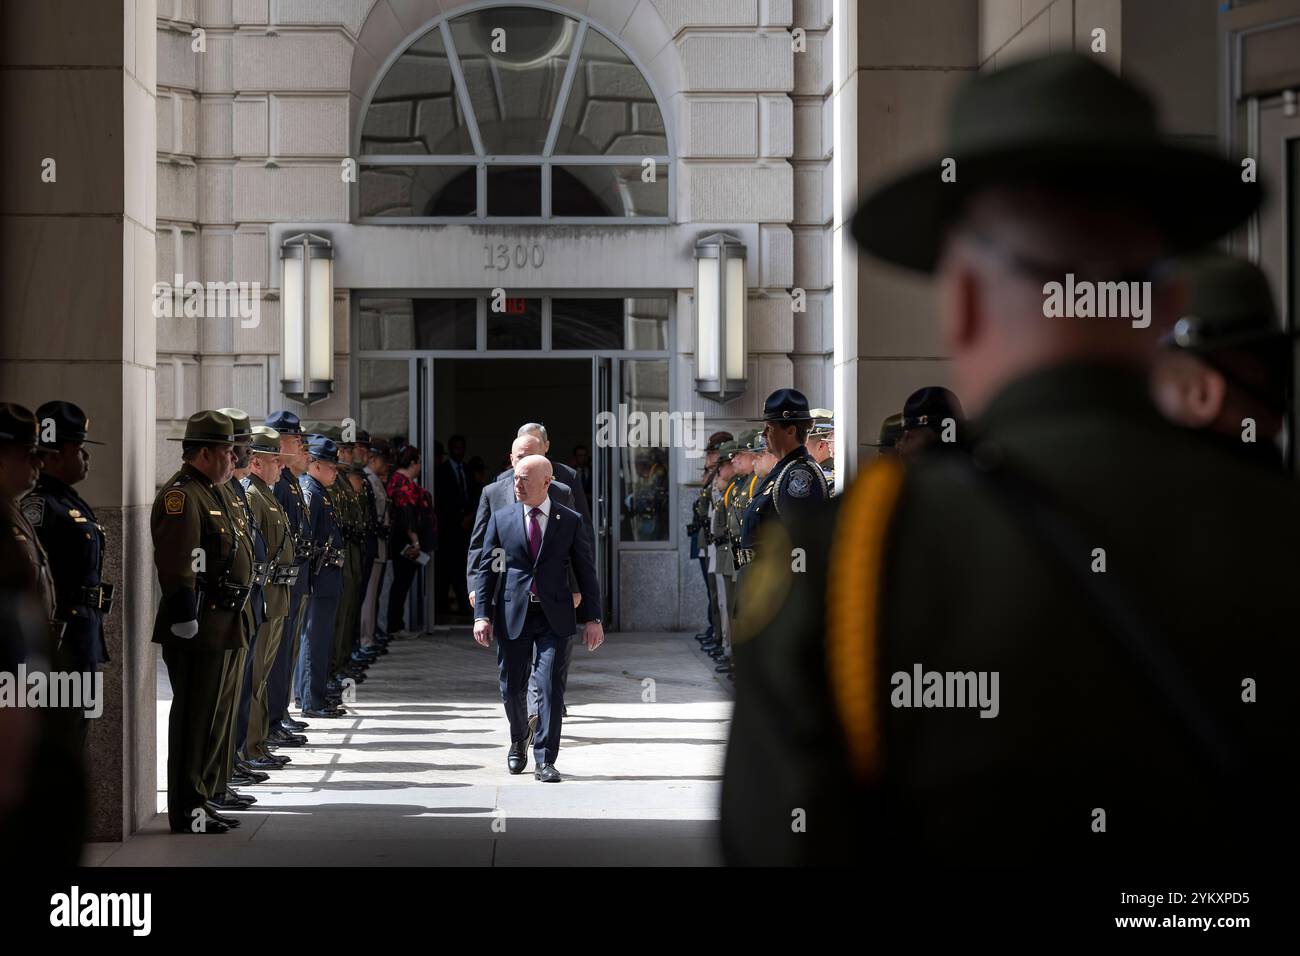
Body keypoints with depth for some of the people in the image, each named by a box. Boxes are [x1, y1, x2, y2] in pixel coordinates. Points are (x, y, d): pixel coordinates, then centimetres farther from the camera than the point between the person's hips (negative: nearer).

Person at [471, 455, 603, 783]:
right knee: (511, 687, 9)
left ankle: (545, 761, -3)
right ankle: (519, 740, 38)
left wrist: (593, 618, 0)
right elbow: (486, 569, 5)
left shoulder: (571, 521, 2)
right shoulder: (501, 519, 4)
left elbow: (585, 571, 5)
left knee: (550, 687, -10)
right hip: (512, 614, 2)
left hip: (554, 616, -1)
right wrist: (482, 615, -4)